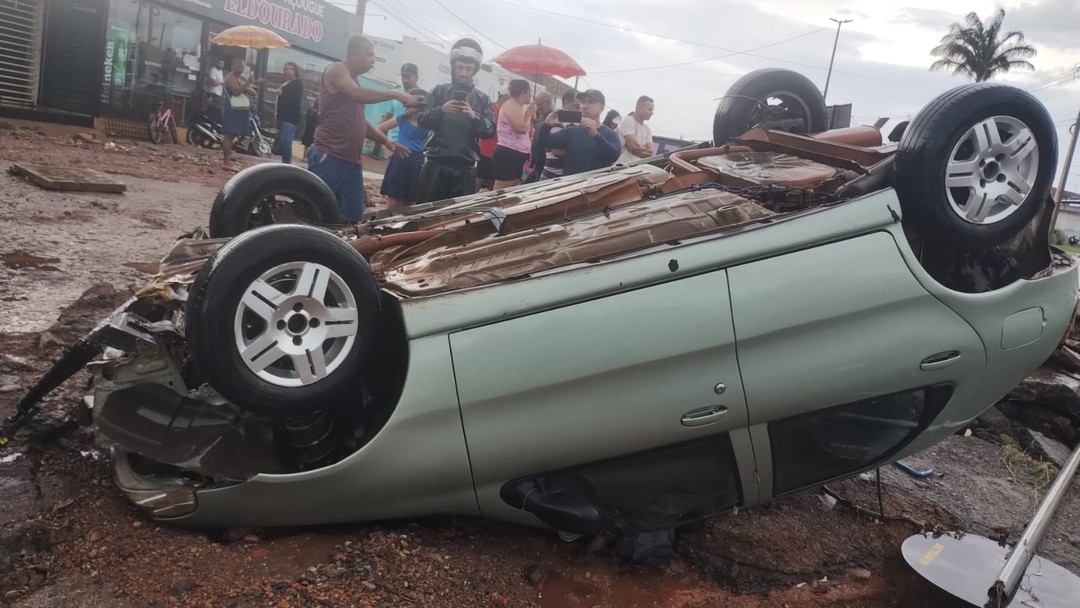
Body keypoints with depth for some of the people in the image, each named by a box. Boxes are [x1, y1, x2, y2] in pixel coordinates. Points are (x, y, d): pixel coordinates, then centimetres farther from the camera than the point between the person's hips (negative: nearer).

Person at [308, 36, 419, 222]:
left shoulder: (354, 81, 23)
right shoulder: (337, 69, -3)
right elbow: (358, 95, -22)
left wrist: (386, 141, 14)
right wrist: (396, 95, -20)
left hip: (352, 163, 9)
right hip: (328, 158, -9)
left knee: (353, 219, 2)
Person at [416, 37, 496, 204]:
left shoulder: (482, 99, 10)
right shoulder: (439, 91, 8)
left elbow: (490, 130, 0)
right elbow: (423, 121, 2)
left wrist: (474, 116, -17)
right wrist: (441, 110, -16)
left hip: (465, 167, 1)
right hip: (436, 163, -1)